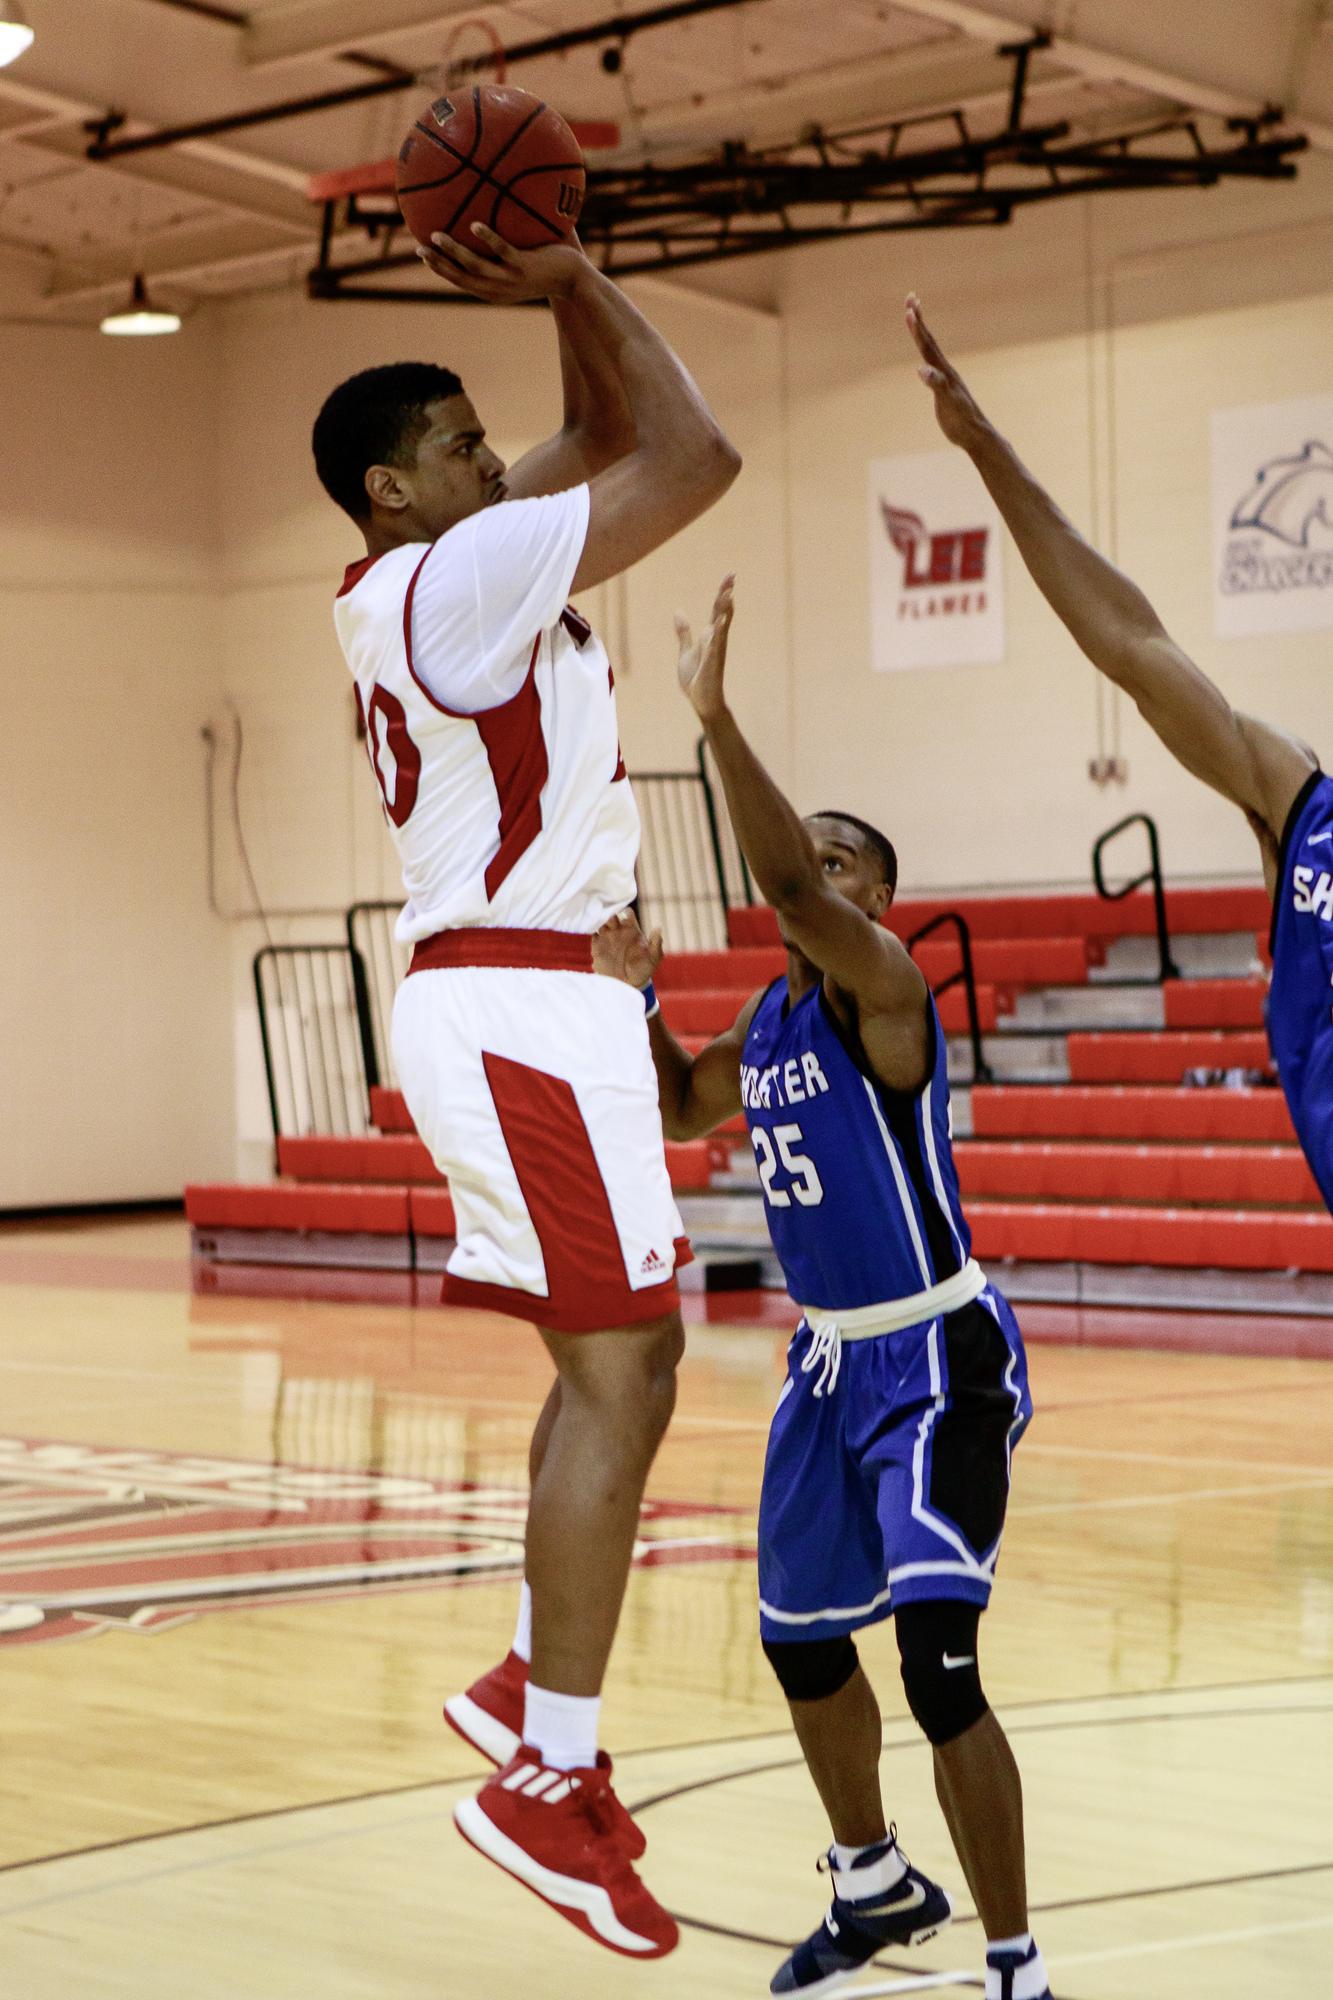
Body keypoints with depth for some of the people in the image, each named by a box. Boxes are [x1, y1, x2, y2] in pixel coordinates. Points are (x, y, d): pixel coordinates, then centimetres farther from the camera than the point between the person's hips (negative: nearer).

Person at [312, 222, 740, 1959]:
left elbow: (613, 437, 25)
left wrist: (569, 293, 12)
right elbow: (695, 455, -15)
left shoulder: (454, 573, 15)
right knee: (617, 1377, -11)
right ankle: (549, 1783, -9)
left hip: (521, 1009, 11)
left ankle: (535, 1685, 21)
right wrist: (577, 285, -6)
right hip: (520, 1011, -11)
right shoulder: (457, 575, -13)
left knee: (630, 1362, 15)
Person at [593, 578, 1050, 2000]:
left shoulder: (883, 984, -17)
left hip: (939, 1362, -9)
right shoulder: (768, 1018, 8)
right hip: (829, 1362, 9)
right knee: (801, 1640, 19)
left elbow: (785, 879, -36)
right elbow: (684, 1109, 26)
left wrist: (713, 711, -37)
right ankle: (878, 1886, 43)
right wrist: (634, 997, 10)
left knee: (937, 1659, -18)